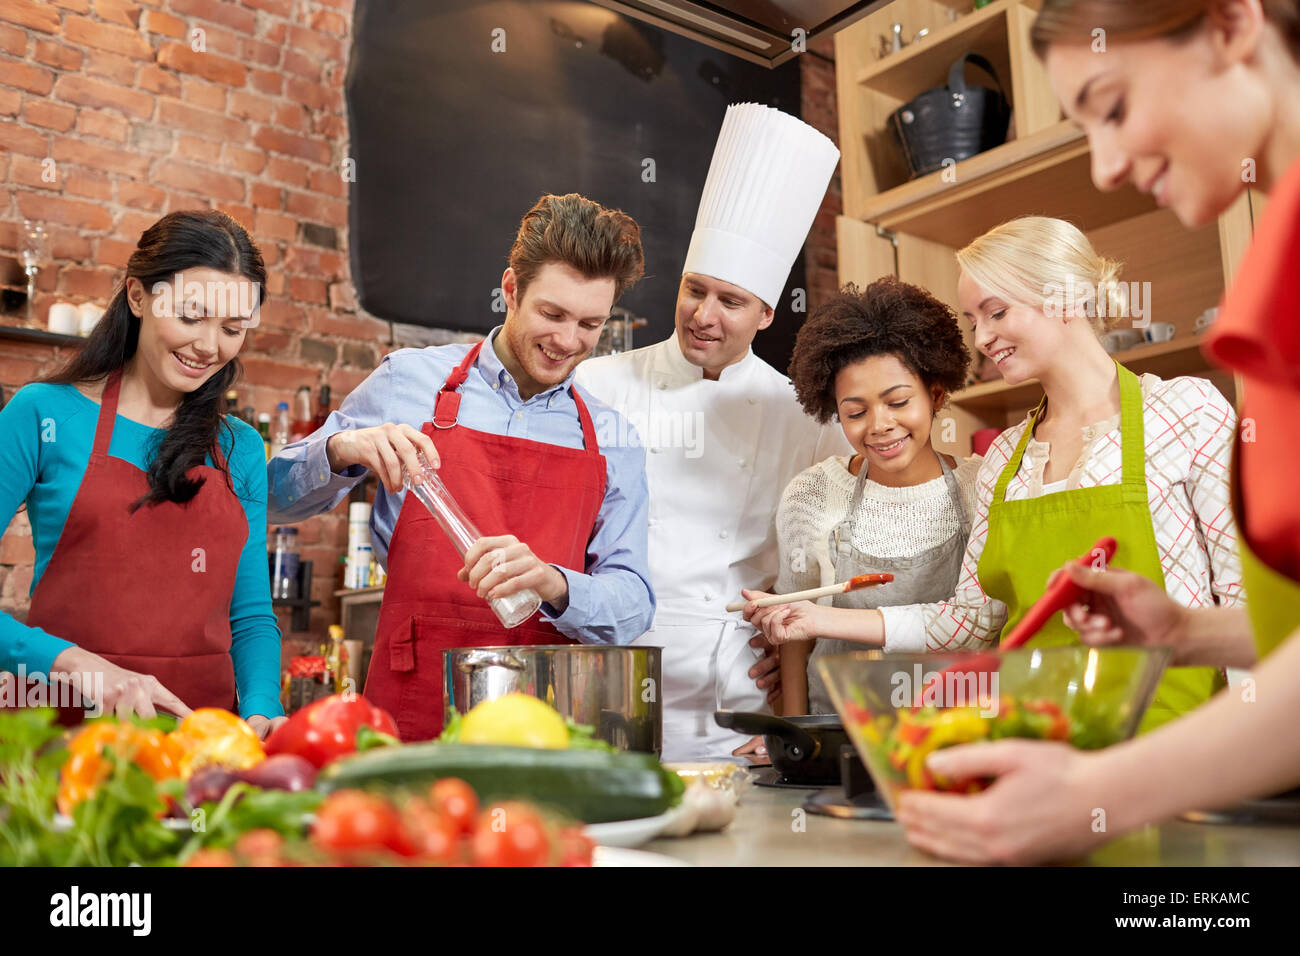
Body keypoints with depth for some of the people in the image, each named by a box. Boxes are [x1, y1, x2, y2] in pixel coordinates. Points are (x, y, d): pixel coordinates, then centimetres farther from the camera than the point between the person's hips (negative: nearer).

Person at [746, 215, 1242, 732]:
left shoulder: (1188, 408, 2)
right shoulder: (1005, 456, 15)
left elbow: (1246, 593, -1)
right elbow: (972, 619, 13)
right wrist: (822, 621, 7)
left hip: (1164, 734, -3)